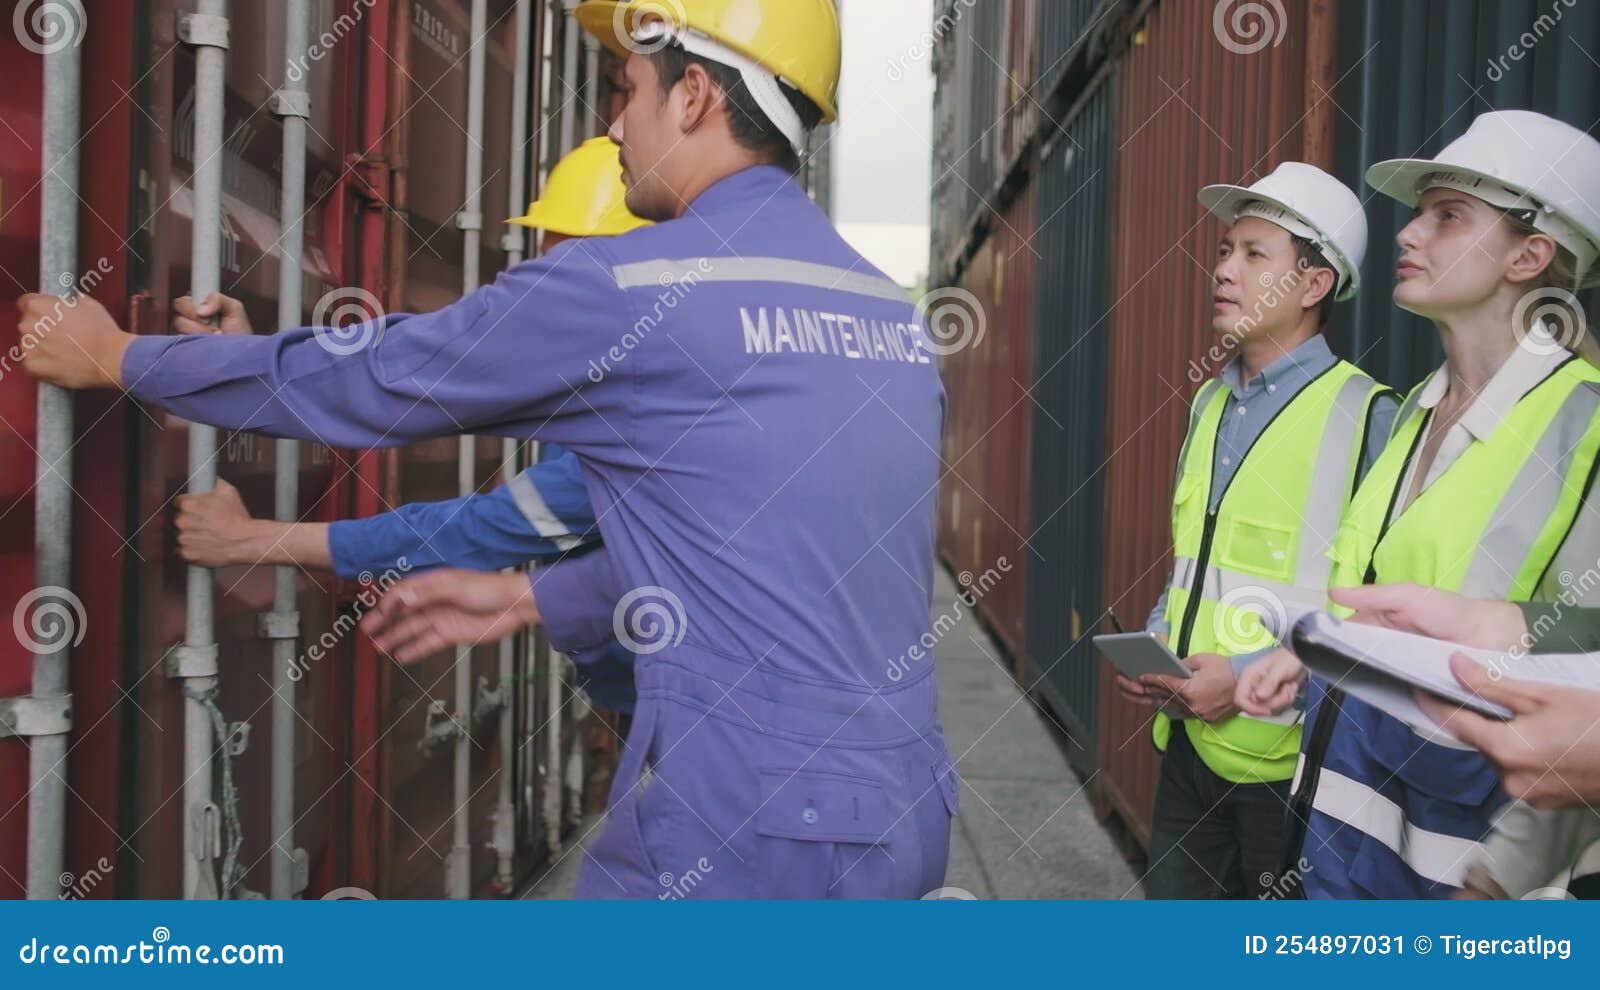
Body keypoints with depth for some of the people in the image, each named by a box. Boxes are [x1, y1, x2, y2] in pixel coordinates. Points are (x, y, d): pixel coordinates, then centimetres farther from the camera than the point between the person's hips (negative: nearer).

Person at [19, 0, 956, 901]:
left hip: (751, 824, -7)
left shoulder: (619, 287, -13)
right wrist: (526, 596, 23)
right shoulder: (889, 308, 8)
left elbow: (358, 383, -1)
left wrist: (114, 356, 15)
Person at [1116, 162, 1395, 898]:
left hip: (1288, 757, -6)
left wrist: (1253, 676, -20)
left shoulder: (1365, 415, -13)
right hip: (1187, 738, 6)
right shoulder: (1210, 403, 10)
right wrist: (1154, 643, 3)